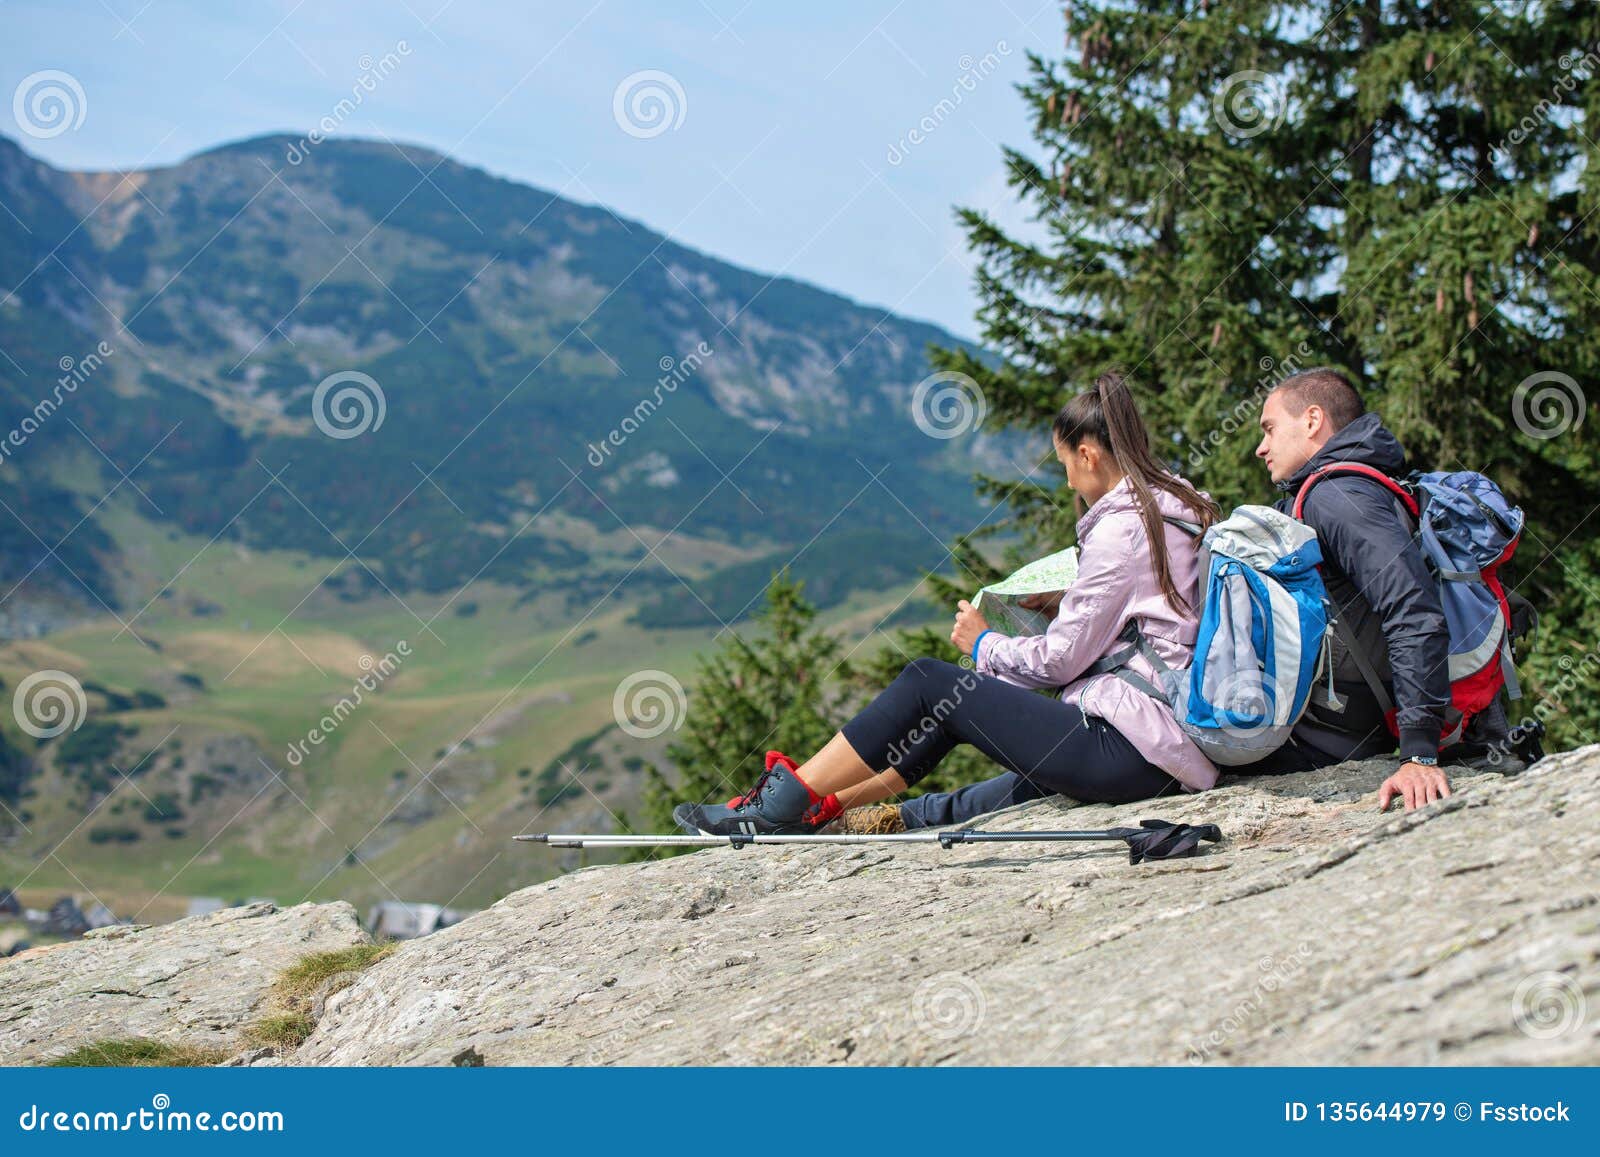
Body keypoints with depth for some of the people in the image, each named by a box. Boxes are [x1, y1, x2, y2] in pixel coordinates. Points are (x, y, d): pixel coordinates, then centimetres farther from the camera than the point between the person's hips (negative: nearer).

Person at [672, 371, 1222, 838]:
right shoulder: (1181, 508, 16)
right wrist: (1067, 610, 17)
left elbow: (1060, 660, -10)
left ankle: (786, 800, 2)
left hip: (1132, 749, -9)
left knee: (930, 683, -4)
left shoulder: (1120, 527, -13)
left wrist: (983, 642, 6)